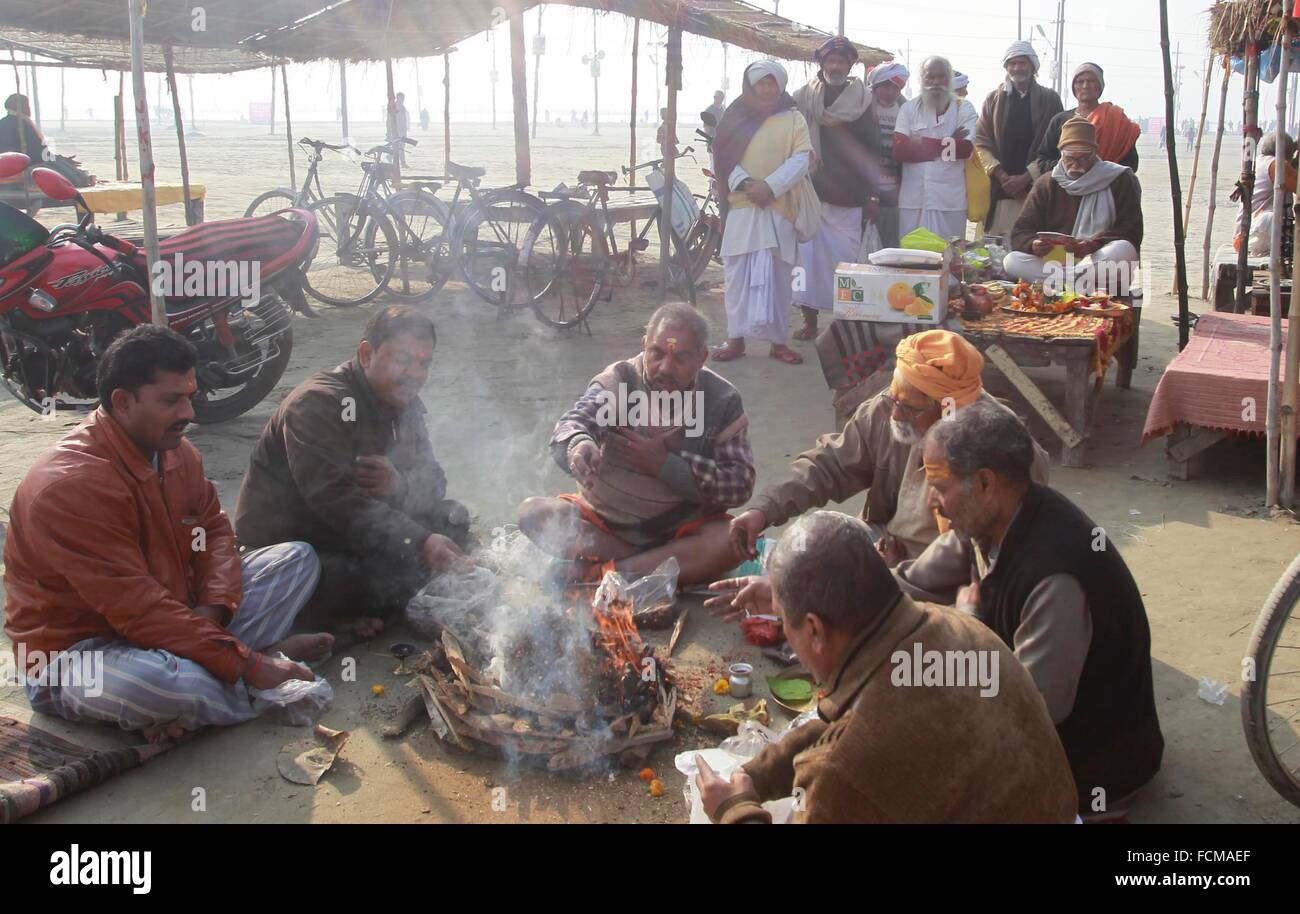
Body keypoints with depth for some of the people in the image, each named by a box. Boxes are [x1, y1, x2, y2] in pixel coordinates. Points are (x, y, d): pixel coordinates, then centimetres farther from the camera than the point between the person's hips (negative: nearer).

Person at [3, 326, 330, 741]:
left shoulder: (175, 450, 1)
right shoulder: (69, 486, -27)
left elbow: (214, 529, 7)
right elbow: (136, 608, -30)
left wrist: (212, 607, -15)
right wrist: (245, 664, -30)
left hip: (173, 622, 9)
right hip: (78, 650, -8)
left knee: (298, 557, 5)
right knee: (155, 684, -44)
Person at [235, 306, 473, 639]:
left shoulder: (404, 404, 6)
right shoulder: (316, 404, -22)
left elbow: (434, 482, 0)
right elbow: (337, 499, -33)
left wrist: (400, 485, -27)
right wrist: (421, 542, -43)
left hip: (354, 535, 9)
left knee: (452, 519, -7)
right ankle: (329, 608, 0)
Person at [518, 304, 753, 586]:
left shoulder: (724, 401, -7)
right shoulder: (619, 380, -7)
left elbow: (740, 486, -11)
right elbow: (573, 422, -24)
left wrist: (666, 464, -22)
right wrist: (578, 445, -50)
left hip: (681, 530, -1)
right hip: (602, 521, 2)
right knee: (533, 512, -20)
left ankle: (598, 572, -28)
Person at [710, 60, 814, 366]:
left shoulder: (793, 119, 5)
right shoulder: (738, 117, 9)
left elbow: (801, 159, -5)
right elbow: (723, 158, 3)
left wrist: (770, 186, -17)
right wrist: (744, 184, -14)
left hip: (779, 207, -1)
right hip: (741, 206, 1)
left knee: (778, 275, 2)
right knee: (738, 273, 1)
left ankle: (778, 340, 9)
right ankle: (735, 338, 7)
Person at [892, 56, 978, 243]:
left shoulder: (964, 109, 6)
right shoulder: (909, 109, 8)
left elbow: (965, 148, -10)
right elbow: (900, 149, -7)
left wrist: (921, 143, -6)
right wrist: (948, 144, -7)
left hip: (949, 201, -1)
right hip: (913, 200, 1)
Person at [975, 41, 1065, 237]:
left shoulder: (1049, 99, 9)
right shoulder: (994, 99, 14)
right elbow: (981, 142, 7)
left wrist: (1026, 178, -8)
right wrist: (1001, 176, -6)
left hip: (1036, 189, -1)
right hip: (1000, 191, 1)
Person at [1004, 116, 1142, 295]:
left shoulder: (1119, 180, 3)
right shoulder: (1046, 184, 10)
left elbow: (1132, 231, -6)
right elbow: (1020, 233, 4)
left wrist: (1095, 244, -26)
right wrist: (1034, 245, -21)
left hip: (1103, 263, -2)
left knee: (1123, 251, -35)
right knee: (1011, 261, -25)